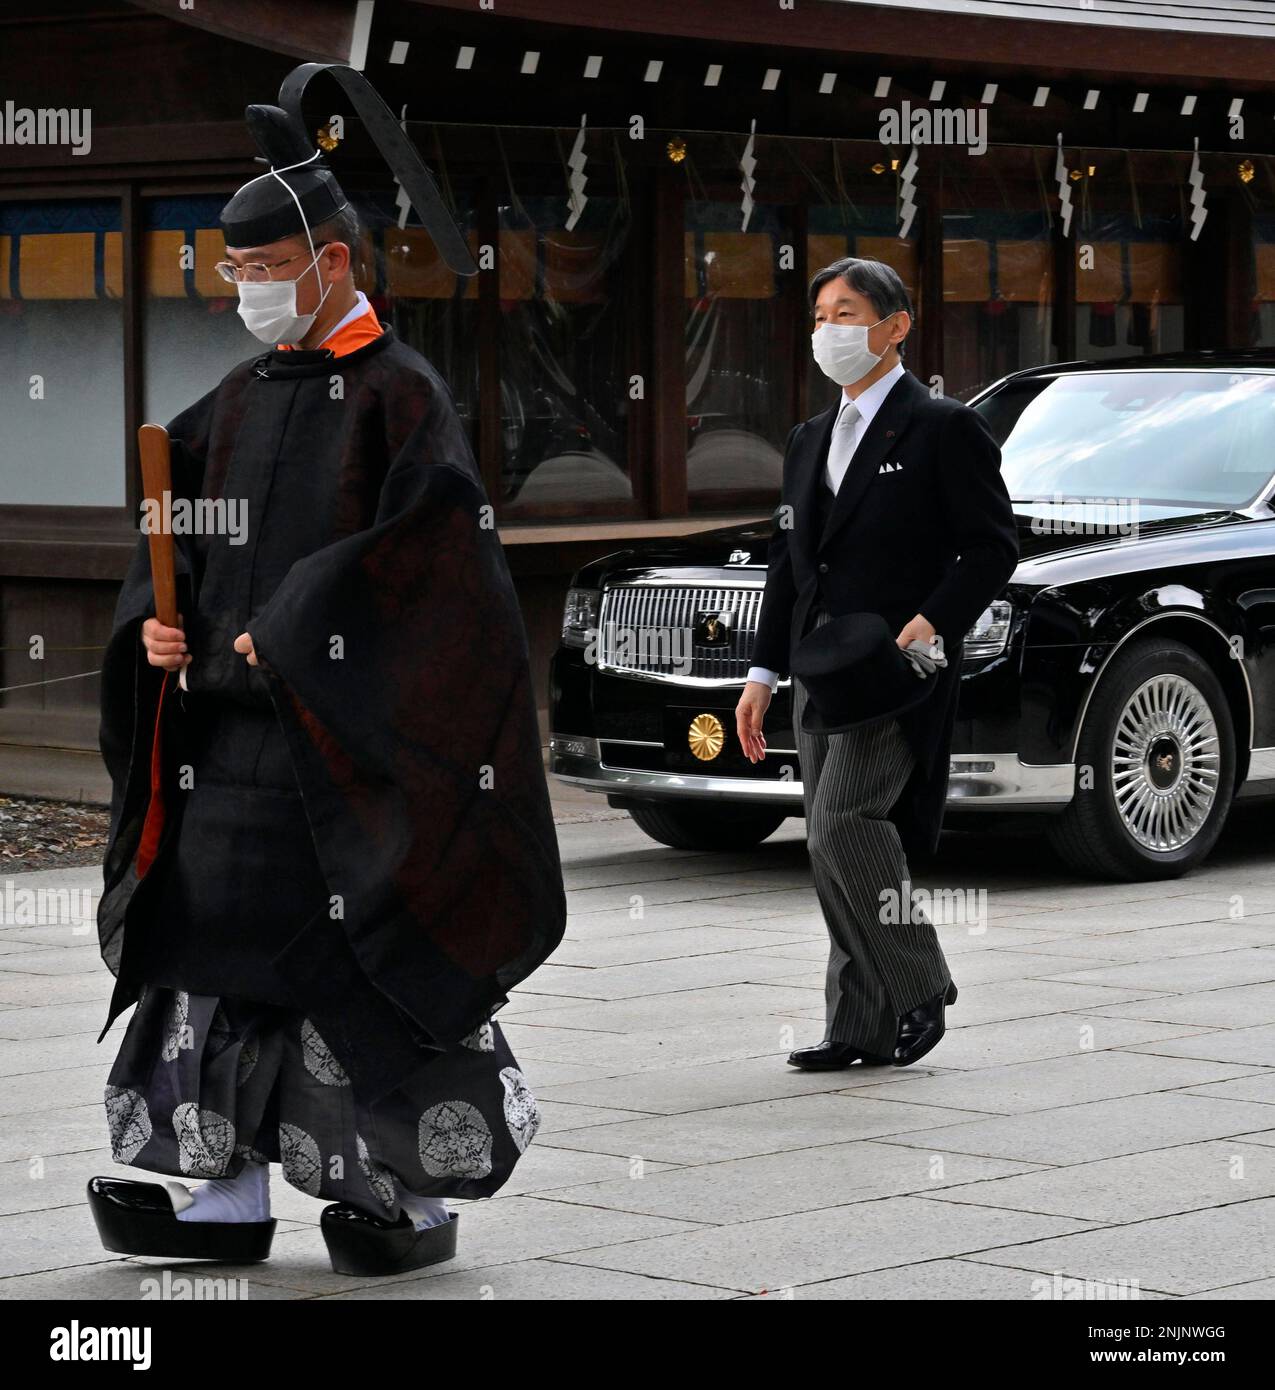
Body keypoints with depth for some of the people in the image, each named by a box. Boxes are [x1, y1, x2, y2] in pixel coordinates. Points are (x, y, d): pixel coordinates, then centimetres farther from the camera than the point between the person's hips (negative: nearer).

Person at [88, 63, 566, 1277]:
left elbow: (423, 551, -16)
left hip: (347, 739, -7)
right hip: (229, 732, 7)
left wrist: (295, 640, -16)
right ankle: (228, 1197, 12)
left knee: (365, 965, -3)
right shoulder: (240, 401, 14)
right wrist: (154, 622, -1)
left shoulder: (399, 394, -7)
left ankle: (420, 1201, 8)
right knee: (217, 944, 5)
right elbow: (177, 532, 19)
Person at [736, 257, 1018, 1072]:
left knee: (843, 821, -20)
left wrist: (929, 625, -20)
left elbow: (993, 546, -7)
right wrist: (764, 674, 16)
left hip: (898, 667, -8)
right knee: (836, 845, 5)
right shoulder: (810, 441, 20)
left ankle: (919, 990, -7)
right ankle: (862, 1028, 8)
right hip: (823, 669, 8)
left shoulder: (943, 429, -3)